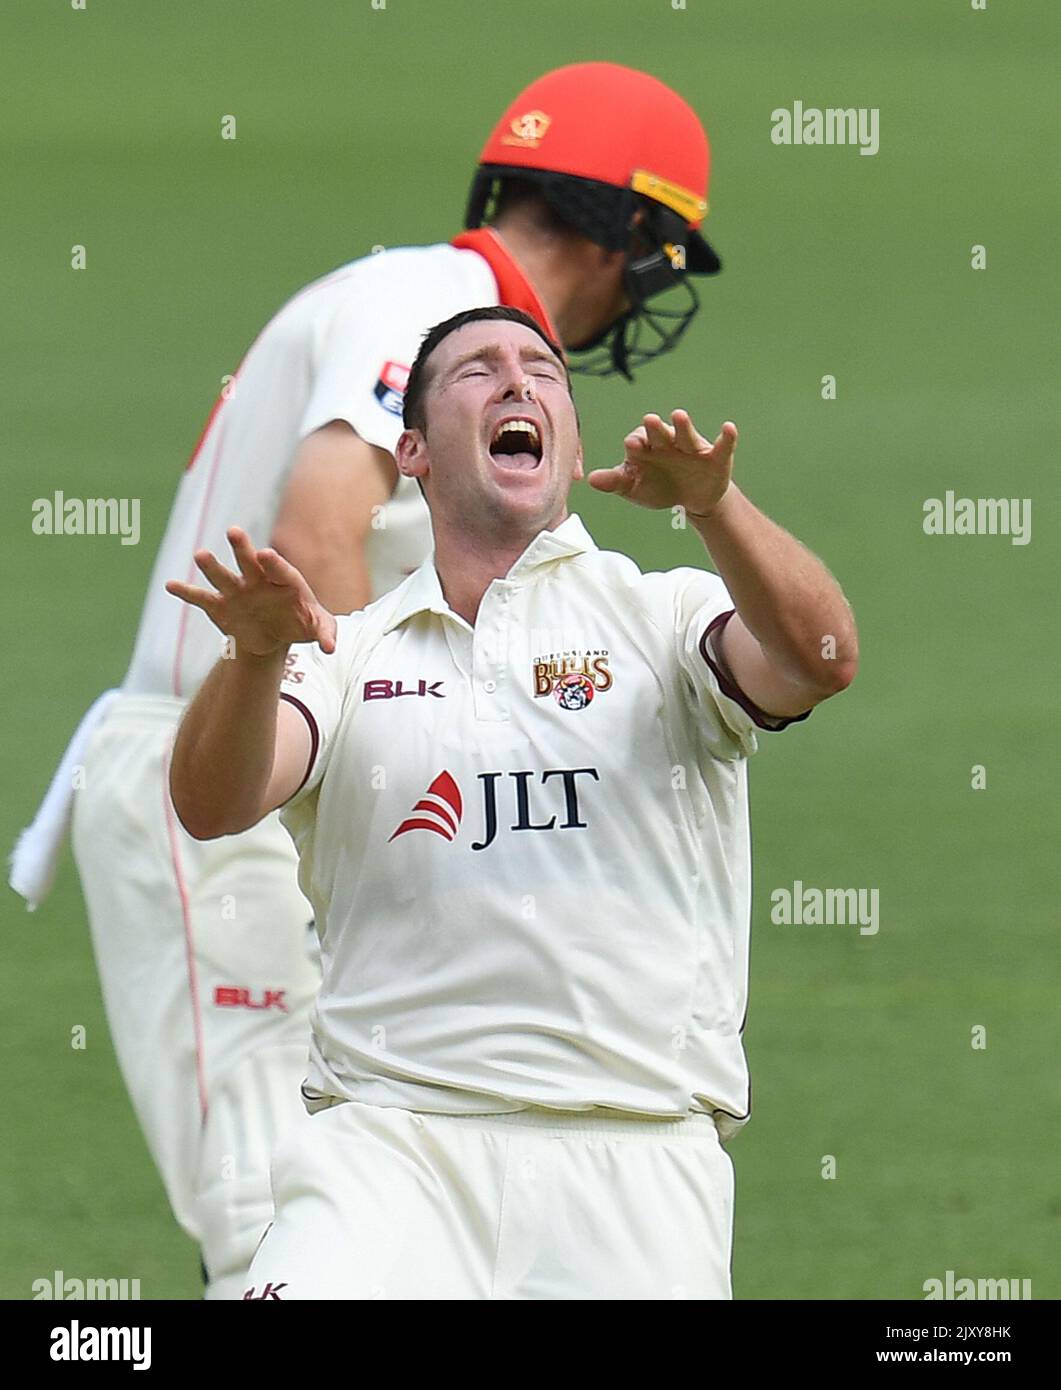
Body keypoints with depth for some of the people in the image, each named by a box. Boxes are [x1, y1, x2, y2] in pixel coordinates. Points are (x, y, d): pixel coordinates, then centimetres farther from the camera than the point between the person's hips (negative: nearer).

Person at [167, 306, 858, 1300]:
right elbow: (212, 804, -2)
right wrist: (257, 653, -23)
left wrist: (713, 508, -28)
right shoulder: (349, 653, 14)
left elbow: (818, 661, -9)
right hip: (387, 1141, -1)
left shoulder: (662, 616, 11)